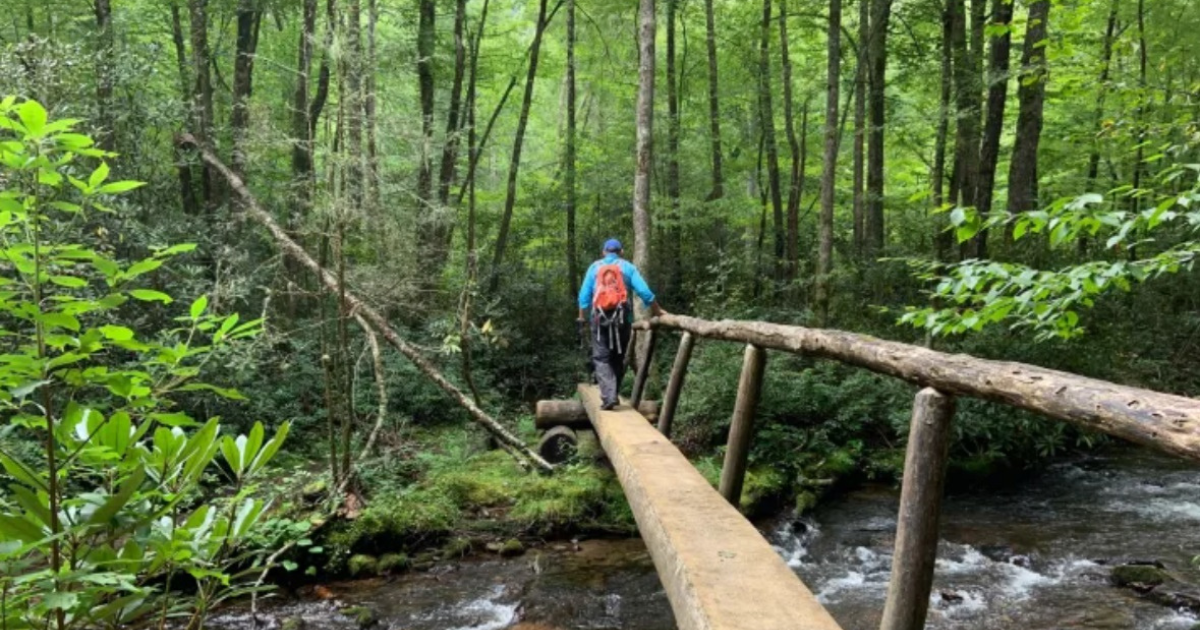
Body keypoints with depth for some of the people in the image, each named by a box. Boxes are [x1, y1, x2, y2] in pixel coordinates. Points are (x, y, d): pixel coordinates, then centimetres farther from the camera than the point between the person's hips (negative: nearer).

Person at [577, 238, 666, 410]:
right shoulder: (628, 267, 7)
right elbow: (645, 292, -1)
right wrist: (657, 311, 9)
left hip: (600, 318, 0)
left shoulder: (595, 267, 9)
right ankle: (614, 394, 18)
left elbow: (584, 295, 5)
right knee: (618, 359, 14)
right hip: (622, 318, 1)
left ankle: (608, 397, -16)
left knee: (601, 359, -1)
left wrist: (582, 317, 14)